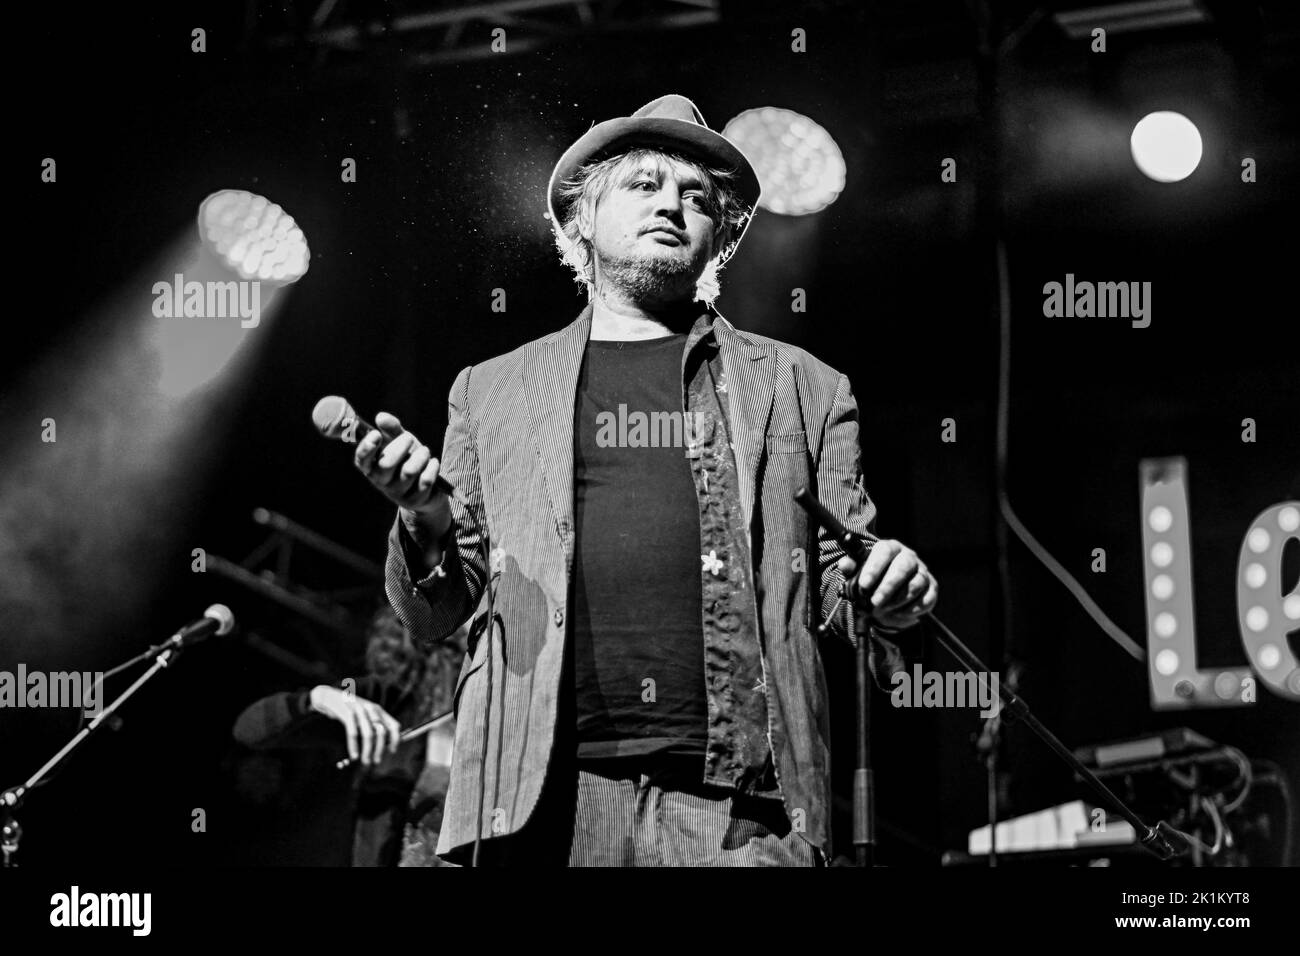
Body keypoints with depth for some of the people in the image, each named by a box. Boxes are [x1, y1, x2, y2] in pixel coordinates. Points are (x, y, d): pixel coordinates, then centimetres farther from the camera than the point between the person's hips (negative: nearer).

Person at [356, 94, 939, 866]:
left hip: (741, 802, 0)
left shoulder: (800, 388, 16)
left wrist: (890, 593, -9)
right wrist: (425, 523, -5)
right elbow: (434, 618, 15)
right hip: (547, 798, 0)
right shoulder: (492, 391, 17)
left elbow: (839, 584, 13)